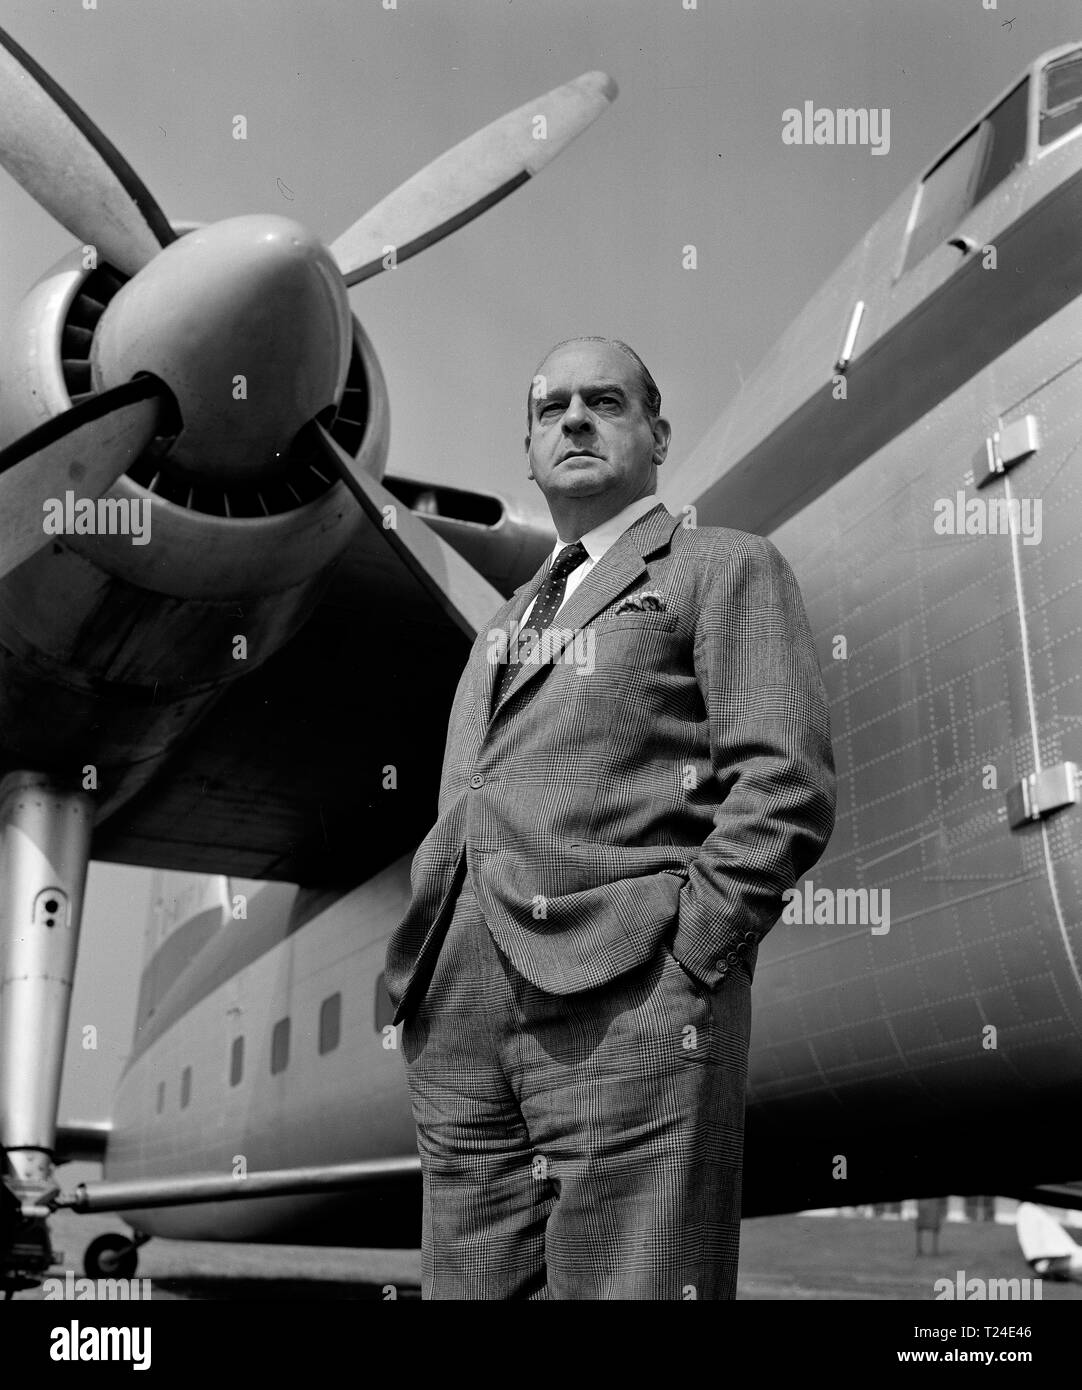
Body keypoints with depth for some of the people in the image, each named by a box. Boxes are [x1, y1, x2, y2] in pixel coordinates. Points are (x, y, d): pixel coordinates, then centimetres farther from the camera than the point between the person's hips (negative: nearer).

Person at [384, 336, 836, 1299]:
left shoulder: (725, 569, 7)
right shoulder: (511, 615, 28)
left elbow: (786, 786, -5)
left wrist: (682, 956, -13)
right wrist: (429, 966, 13)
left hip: (624, 1003, -6)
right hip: (460, 1016, 7)